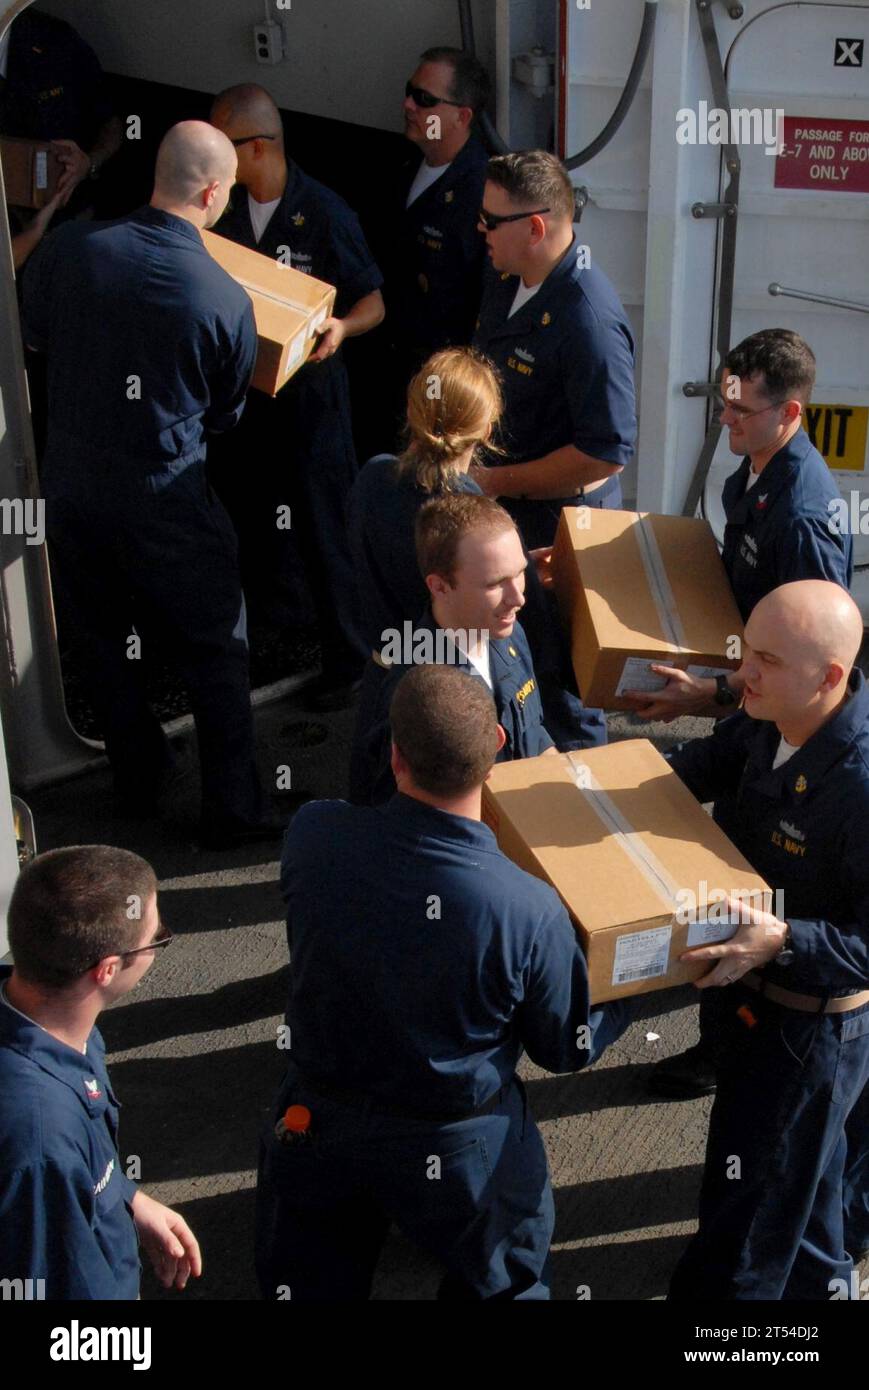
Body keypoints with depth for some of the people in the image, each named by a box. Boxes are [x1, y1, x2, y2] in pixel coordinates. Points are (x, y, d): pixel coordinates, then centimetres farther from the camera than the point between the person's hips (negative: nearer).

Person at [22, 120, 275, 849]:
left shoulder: (70, 247, -11)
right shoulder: (226, 301, -18)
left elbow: (33, 333, 9)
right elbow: (226, 415, -1)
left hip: (70, 489, 4)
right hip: (165, 505, -4)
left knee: (106, 642, 22)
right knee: (216, 655, 12)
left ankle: (138, 782, 38)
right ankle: (233, 812, 21)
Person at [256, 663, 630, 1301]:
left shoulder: (312, 835, -25)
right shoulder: (529, 911, -30)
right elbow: (569, 1047, -12)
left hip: (315, 1123, 3)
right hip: (458, 1150, -2)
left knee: (306, 1285, 27)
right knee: (506, 1281, 27)